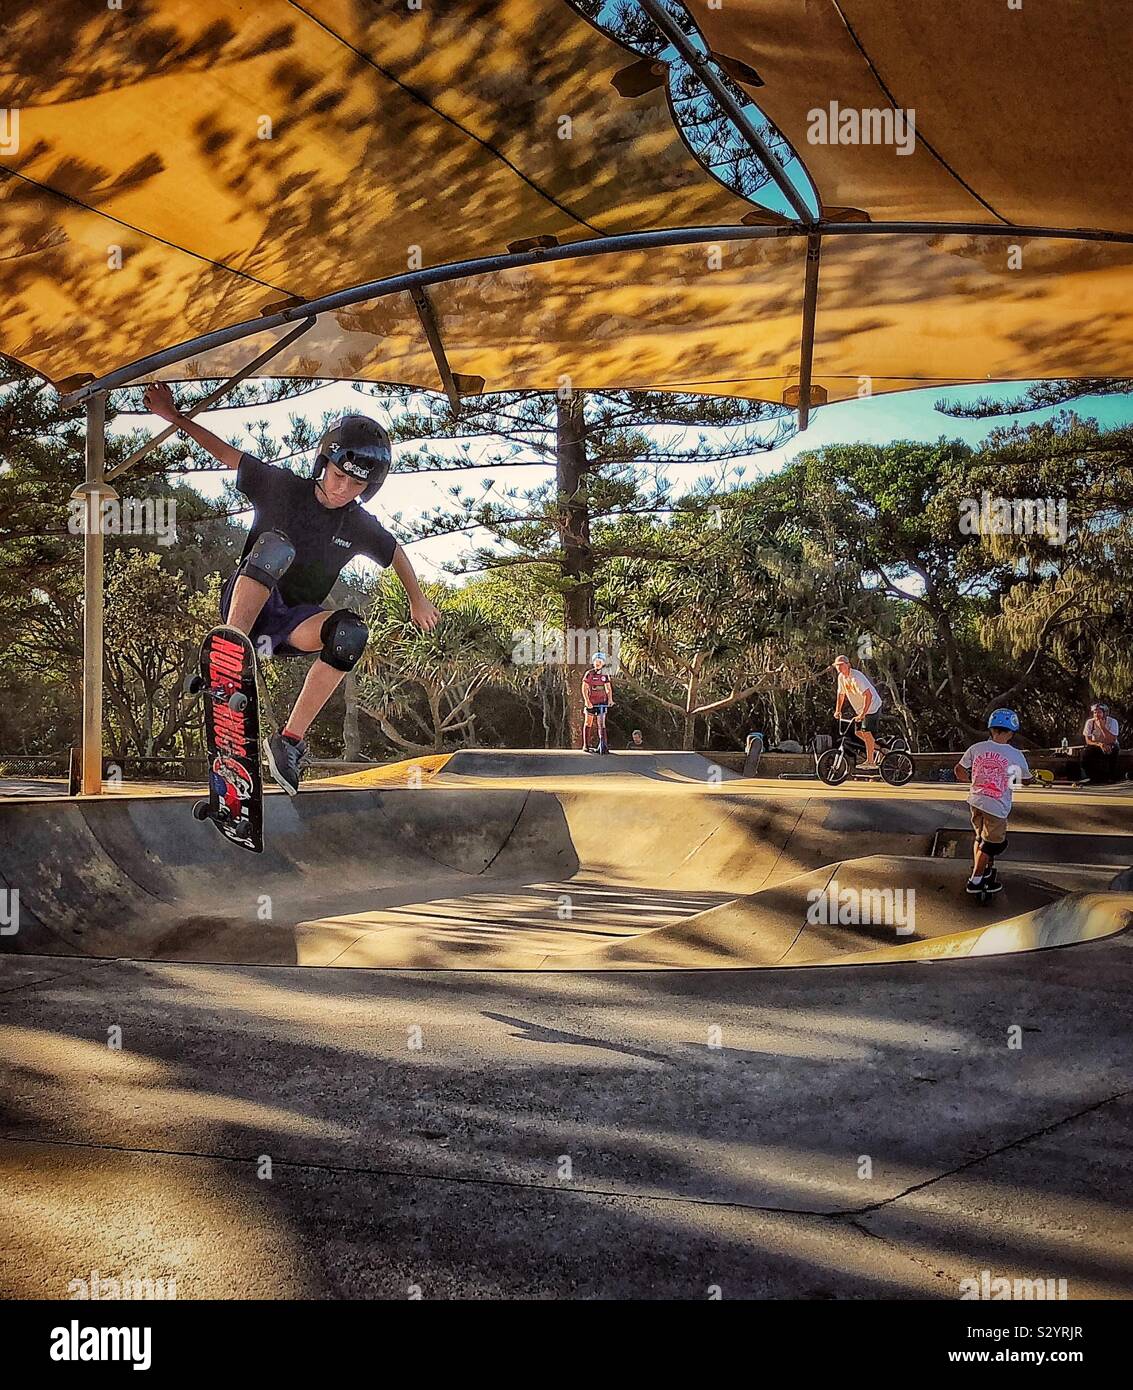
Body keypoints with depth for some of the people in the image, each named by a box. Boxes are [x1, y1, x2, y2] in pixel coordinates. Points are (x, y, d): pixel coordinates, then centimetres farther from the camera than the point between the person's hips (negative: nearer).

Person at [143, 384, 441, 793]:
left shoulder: (360, 526, 0)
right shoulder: (281, 486, -7)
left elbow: (396, 552, 20)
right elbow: (225, 453, 0)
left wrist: (417, 599, 26)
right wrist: (174, 417, -8)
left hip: (290, 622, 3)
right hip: (245, 603, -3)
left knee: (351, 632, -31)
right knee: (276, 546, -35)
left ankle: (290, 739, -25)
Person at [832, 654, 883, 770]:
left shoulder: (856, 677, -27)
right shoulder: (841, 677, 0)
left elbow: (868, 695, -33)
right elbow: (841, 694, 15)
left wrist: (863, 713, -36)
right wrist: (838, 710, 6)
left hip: (872, 705, -9)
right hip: (859, 708, 9)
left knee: (866, 732, -15)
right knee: (859, 732, 9)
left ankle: (870, 761, -8)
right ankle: (876, 747, 30)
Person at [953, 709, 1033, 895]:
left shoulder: (977, 748, -5)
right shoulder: (1015, 756, -12)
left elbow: (959, 770, 7)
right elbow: (1026, 781, 4)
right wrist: (1031, 778, 27)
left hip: (976, 801, 4)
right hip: (997, 806, -4)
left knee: (979, 836, 24)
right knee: (991, 843, 11)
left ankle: (978, 870, 38)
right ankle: (975, 881, 15)